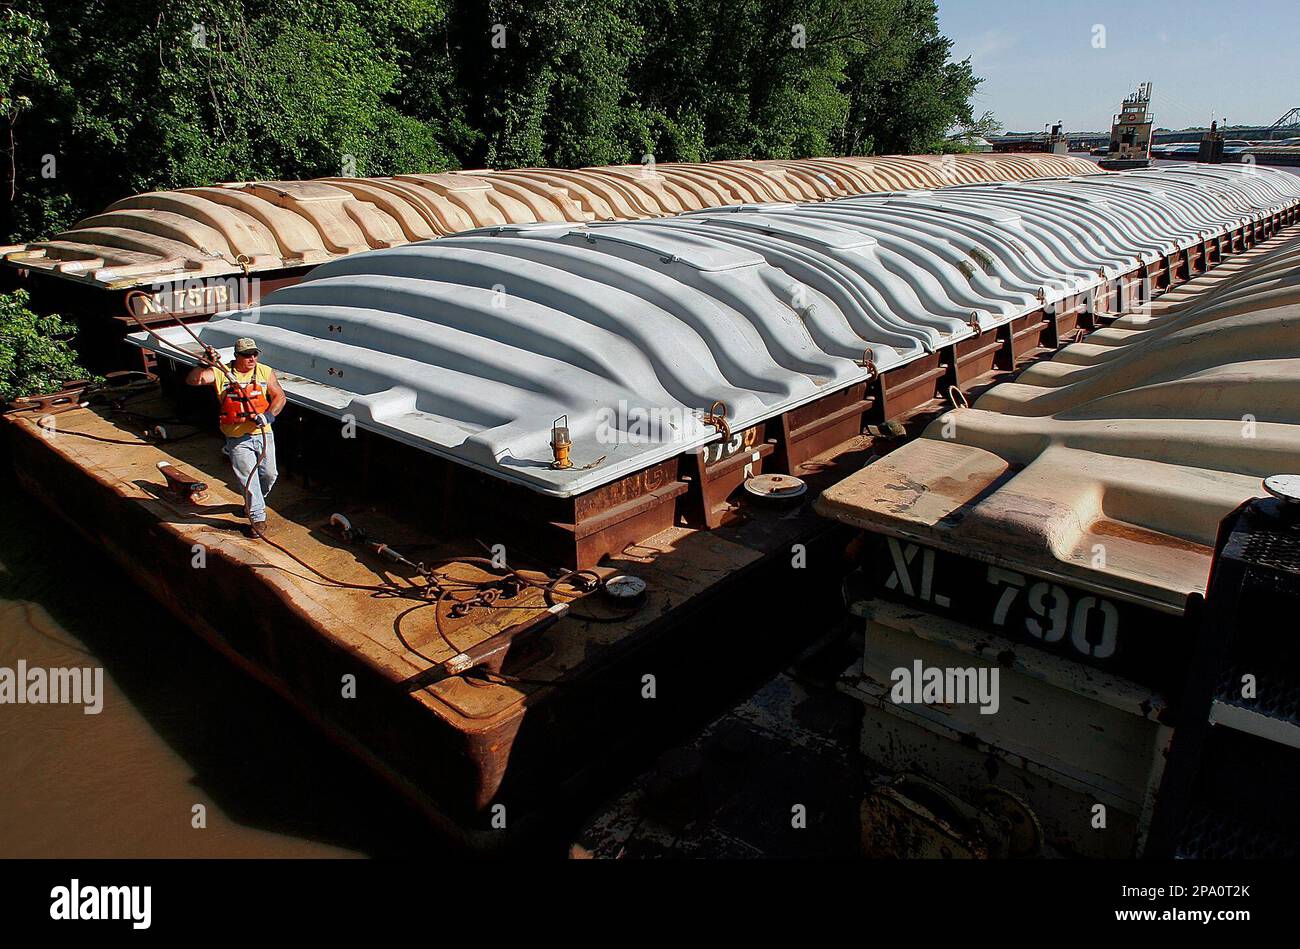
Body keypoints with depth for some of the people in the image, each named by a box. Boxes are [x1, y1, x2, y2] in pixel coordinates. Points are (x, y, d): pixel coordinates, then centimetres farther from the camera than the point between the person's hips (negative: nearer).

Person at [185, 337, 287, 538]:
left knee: (269, 475, 13)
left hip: (263, 434, 2)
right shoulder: (220, 373, -5)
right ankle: (257, 517, 12)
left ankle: (253, 504, 41)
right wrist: (205, 364, -32)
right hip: (237, 439, -2)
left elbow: (280, 397, 0)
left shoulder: (265, 372, 0)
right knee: (248, 479, 0)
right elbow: (192, 380, -14)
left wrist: (268, 416, -16)